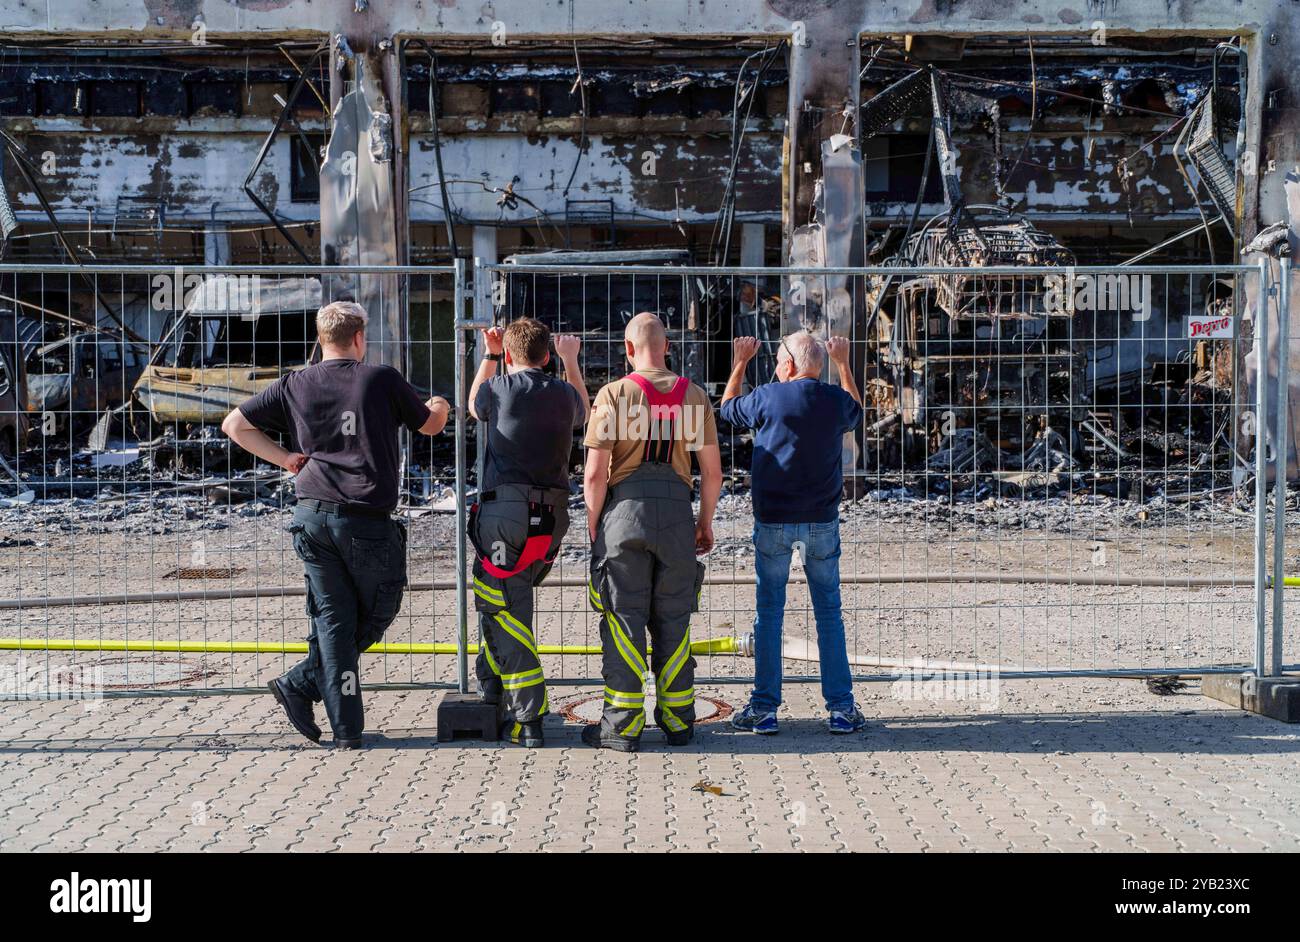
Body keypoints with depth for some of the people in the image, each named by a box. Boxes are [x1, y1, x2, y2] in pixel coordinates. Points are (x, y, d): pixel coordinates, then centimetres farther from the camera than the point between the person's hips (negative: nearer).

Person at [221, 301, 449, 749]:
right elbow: (430, 424, 15)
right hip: (367, 520, -4)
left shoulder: (294, 385, 9)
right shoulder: (382, 379, 0)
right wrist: (440, 406, 38)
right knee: (377, 614, 14)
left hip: (312, 516, 4)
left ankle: (347, 731, 6)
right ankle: (300, 684, 10)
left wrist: (284, 457, 12)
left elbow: (234, 424, 12)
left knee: (333, 617, 9)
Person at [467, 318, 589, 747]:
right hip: (553, 516, 5)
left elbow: (473, 407, 23)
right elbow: (584, 411, 34)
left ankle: (528, 718, -4)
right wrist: (571, 359, 45)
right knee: (512, 601, 23)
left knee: (506, 610, -2)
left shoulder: (499, 389, -2)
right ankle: (492, 680, 34)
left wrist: (489, 355, 34)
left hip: (505, 509, -5)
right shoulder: (564, 393, 8)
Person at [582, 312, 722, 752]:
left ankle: (623, 725, 6)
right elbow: (712, 472, 7)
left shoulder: (614, 394, -4)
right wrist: (706, 522, 18)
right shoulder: (694, 396, 6)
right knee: (673, 622, 12)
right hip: (677, 511, 3)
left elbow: (595, 474, -8)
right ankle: (678, 721, 19)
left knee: (624, 621, 3)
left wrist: (593, 527, 3)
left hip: (626, 508, -3)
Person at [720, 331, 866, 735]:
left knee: (768, 613, 6)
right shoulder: (836, 400, 0)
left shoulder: (768, 397, -8)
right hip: (822, 521, 2)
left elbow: (727, 408, 12)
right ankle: (841, 707, 10)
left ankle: (764, 709, 9)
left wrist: (740, 363, 25)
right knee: (829, 613, 9)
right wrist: (843, 364, 34)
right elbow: (857, 411, 25)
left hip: (772, 521, -2)